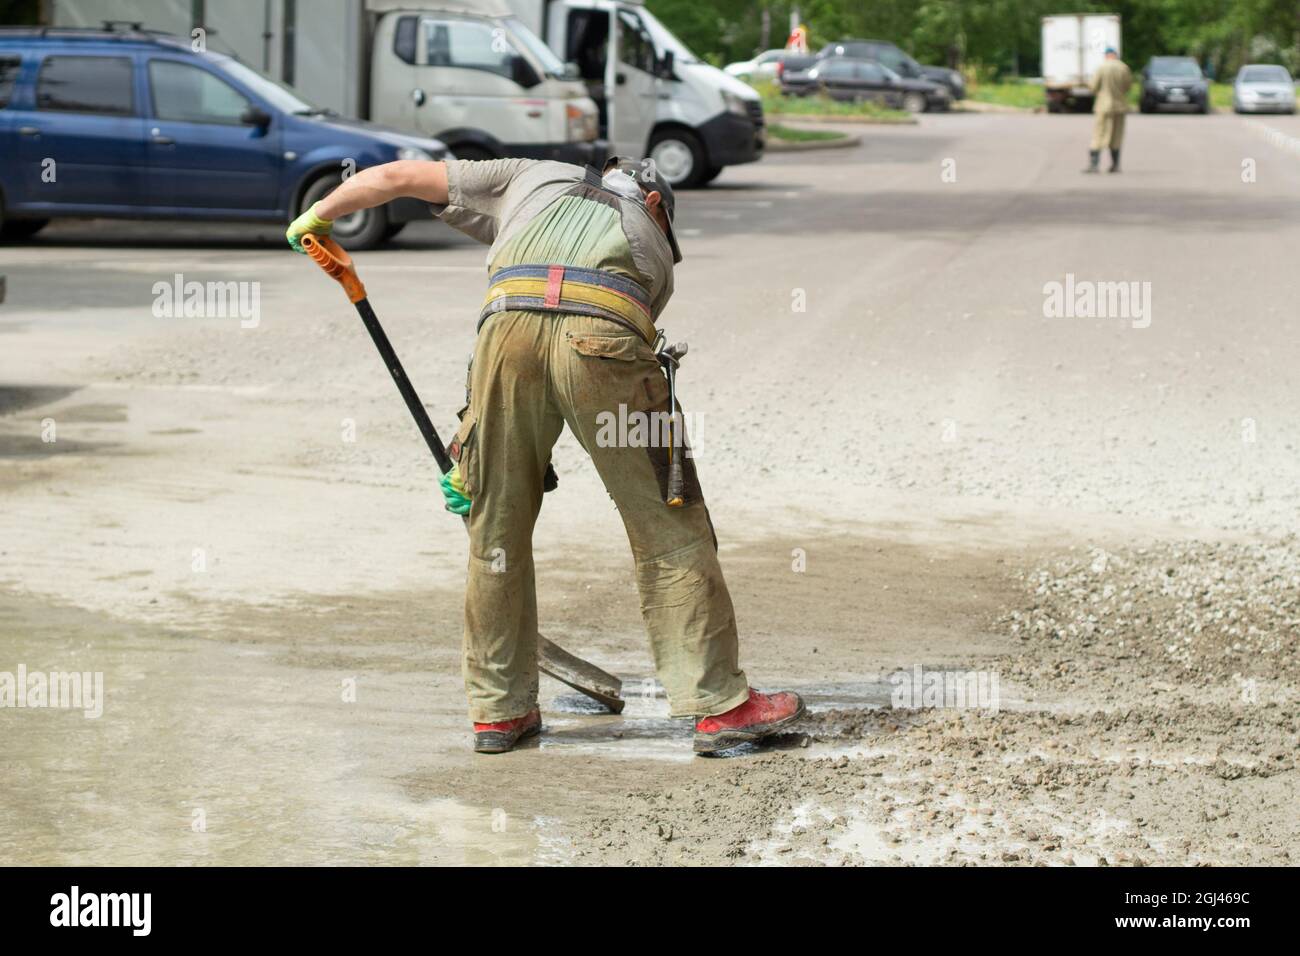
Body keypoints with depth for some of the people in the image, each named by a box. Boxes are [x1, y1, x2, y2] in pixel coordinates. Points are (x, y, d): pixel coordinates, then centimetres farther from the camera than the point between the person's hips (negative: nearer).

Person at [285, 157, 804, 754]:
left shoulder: (533, 179, 37)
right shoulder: (655, 254, 34)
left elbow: (396, 177, 37)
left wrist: (316, 216, 53)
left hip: (508, 324, 1)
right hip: (603, 341, -1)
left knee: (497, 529, 15)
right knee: (668, 533, 9)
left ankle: (498, 711, 24)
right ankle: (719, 706, 11)